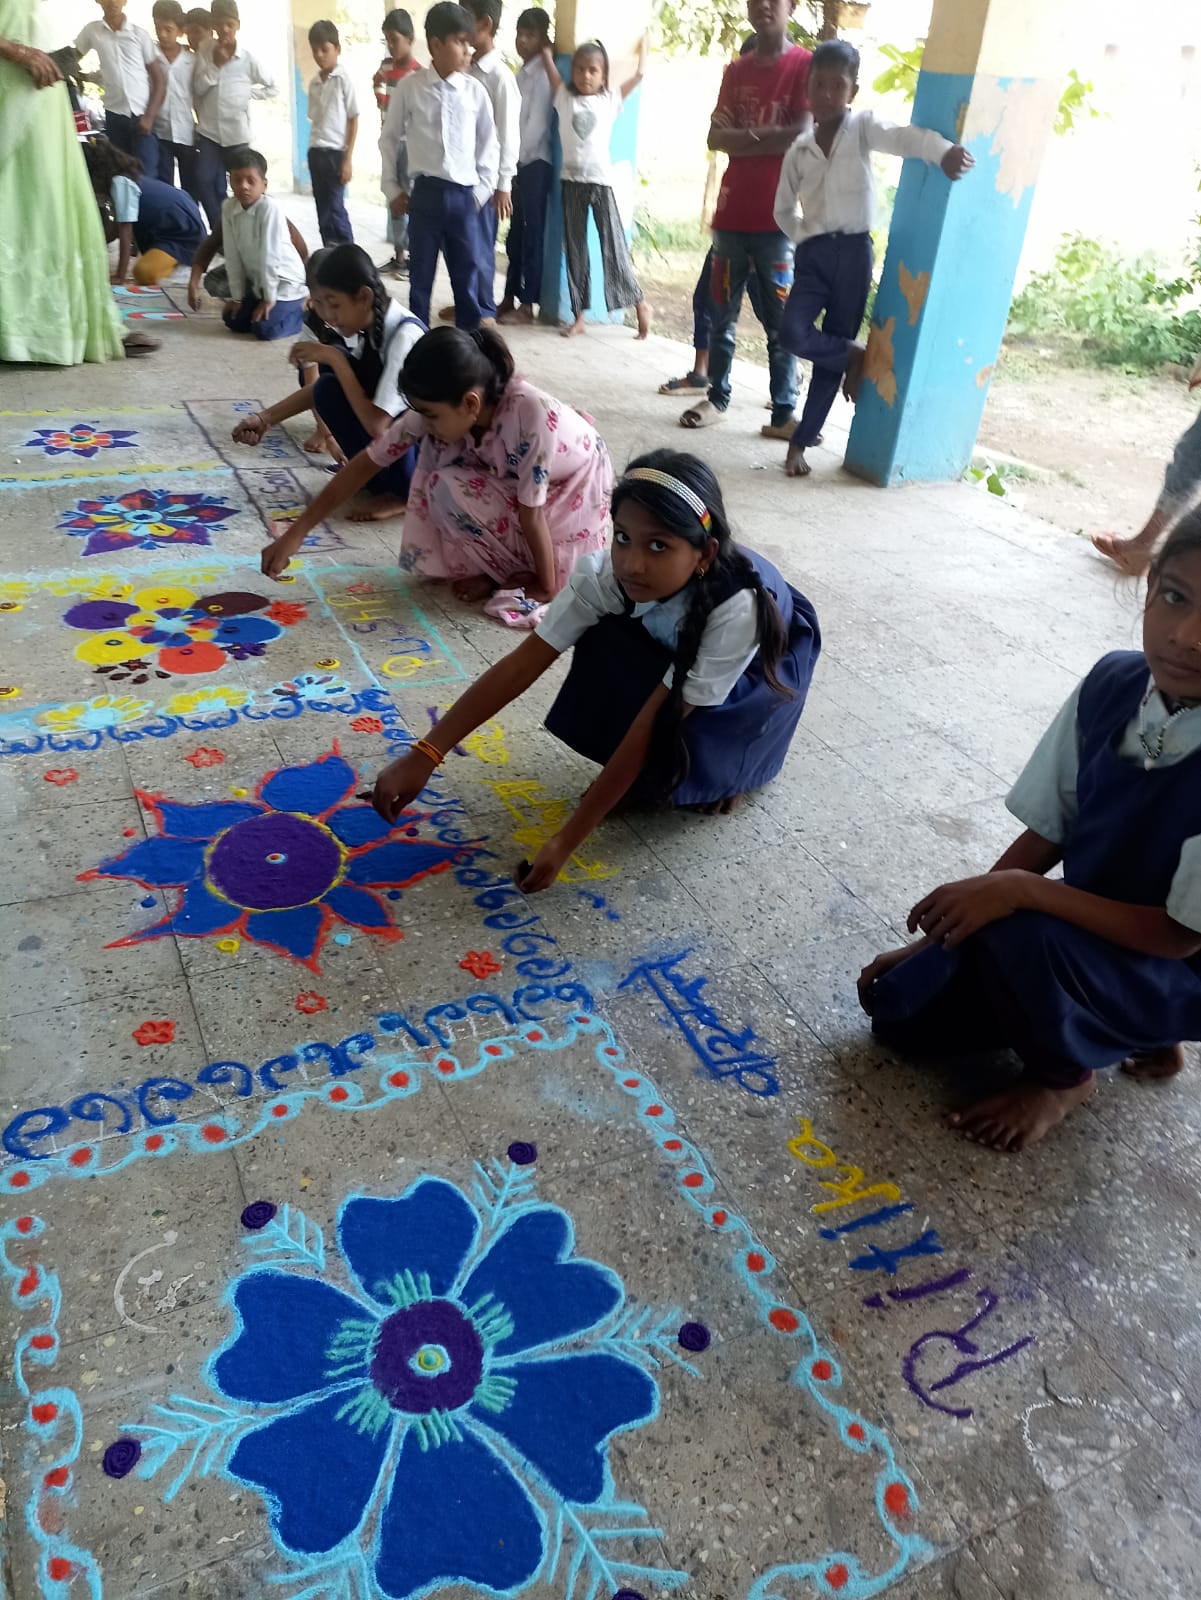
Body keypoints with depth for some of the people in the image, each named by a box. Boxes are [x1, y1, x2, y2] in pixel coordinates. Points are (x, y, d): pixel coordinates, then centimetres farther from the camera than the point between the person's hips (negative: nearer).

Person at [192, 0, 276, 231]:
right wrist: (216, 65, -12)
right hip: (208, 130, 2)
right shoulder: (205, 52, 2)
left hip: (236, 133, -1)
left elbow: (273, 87, 8)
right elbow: (198, 88, -3)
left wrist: (248, 93, 1)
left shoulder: (247, 58, -2)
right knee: (205, 181, -6)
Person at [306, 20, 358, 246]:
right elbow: (315, 120, 15)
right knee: (323, 209, 6)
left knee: (334, 208, -7)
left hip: (336, 152, -6)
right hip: (315, 152, 6)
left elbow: (354, 120, -6)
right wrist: (314, 150, 10)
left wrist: (348, 158, -11)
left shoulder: (344, 79, -5)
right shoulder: (314, 83, 11)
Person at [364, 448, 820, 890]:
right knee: (604, 647, -29)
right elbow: (518, 668, -31)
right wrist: (423, 756, -37)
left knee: (692, 763, -32)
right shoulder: (605, 575, -32)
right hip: (669, 651, 4)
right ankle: (629, 774, -5)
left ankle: (725, 766, 4)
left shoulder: (737, 607, -42)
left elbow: (646, 730, -40)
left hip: (767, 658, -3)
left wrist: (565, 842, -37)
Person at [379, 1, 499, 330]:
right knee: (421, 274, 4)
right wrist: (392, 189, 6)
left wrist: (482, 190, 4)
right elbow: (389, 139, 9)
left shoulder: (475, 90, 3)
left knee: (467, 275, 5)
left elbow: (489, 144, 11)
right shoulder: (409, 88, 0)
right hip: (425, 193, -1)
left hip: (463, 195, 1)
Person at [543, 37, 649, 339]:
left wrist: (643, 43, 23)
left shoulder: (610, 100, 6)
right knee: (574, 249, 4)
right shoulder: (564, 97, 8)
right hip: (571, 179, 2)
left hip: (601, 179, -2)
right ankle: (578, 316, 9)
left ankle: (638, 303, 10)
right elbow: (548, 60, 8)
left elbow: (639, 74, 11)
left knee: (614, 246, -3)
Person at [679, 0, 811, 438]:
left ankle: (783, 413, 2)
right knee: (723, 315, 8)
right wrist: (768, 135, -10)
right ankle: (717, 399, 19)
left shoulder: (806, 66, -2)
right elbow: (715, 137, 4)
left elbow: (802, 136, -13)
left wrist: (743, 137, -5)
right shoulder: (736, 70, 14)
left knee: (781, 322, -2)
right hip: (731, 213, 5)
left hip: (778, 217, -5)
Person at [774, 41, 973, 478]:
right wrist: (807, 238, 2)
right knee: (793, 334, -21)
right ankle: (856, 357, 7)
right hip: (812, 252, 3)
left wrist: (944, 150, -41)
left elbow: (903, 137, -21)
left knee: (830, 354, 0)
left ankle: (800, 442, 10)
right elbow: (783, 208, 19)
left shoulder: (863, 127, -1)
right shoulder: (800, 149, 9)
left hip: (853, 252, -2)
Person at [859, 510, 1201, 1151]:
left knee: (1018, 933, -34)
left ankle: (1063, 1077, 0)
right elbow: (1046, 833, -4)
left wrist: (1020, 890, -30)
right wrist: (939, 938, -5)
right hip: (1087, 922, 6)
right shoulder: (1115, 682, -14)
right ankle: (1129, 1030, 15)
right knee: (901, 1004, -1)